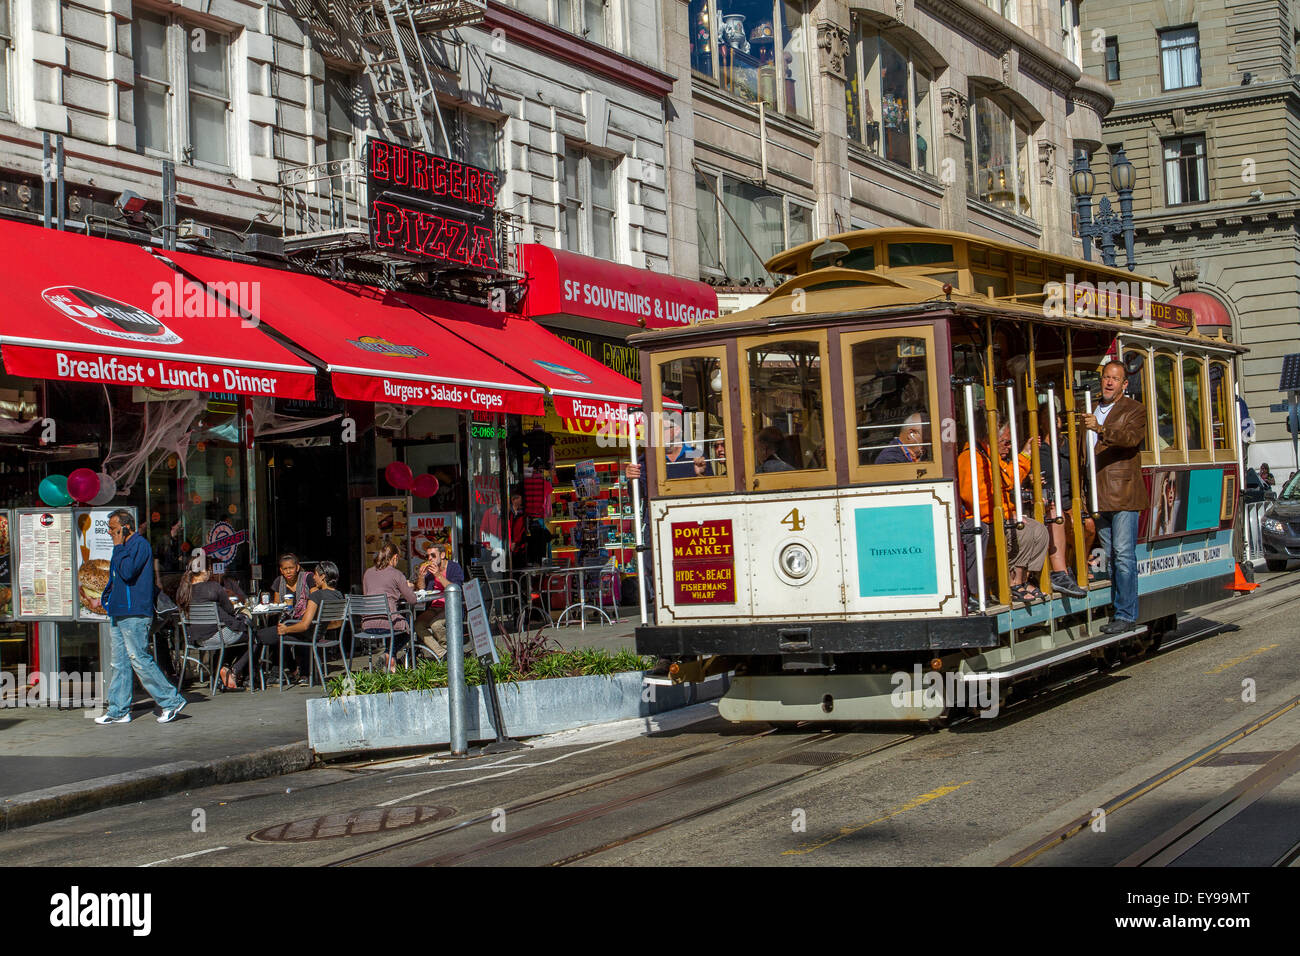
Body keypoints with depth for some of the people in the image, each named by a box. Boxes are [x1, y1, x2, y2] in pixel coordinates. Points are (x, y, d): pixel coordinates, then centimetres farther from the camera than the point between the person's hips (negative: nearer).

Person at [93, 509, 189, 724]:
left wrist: (118, 547, -12)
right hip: (118, 613, 10)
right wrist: (105, 599, 19)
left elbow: (127, 572, -23)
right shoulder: (123, 548, 20)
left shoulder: (140, 545, -10)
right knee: (120, 664, 9)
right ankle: (118, 710, 12)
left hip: (134, 614, -10)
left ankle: (171, 700, -3)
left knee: (140, 660, -10)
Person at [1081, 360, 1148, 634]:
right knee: (1109, 555, 10)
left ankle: (1126, 615, -7)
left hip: (1123, 494, -7)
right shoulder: (1092, 410, 19)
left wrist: (1101, 429, -39)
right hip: (1100, 495, 7)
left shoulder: (1134, 410, -1)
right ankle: (1119, 609, 16)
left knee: (1124, 554, -9)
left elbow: (1132, 437, -22)